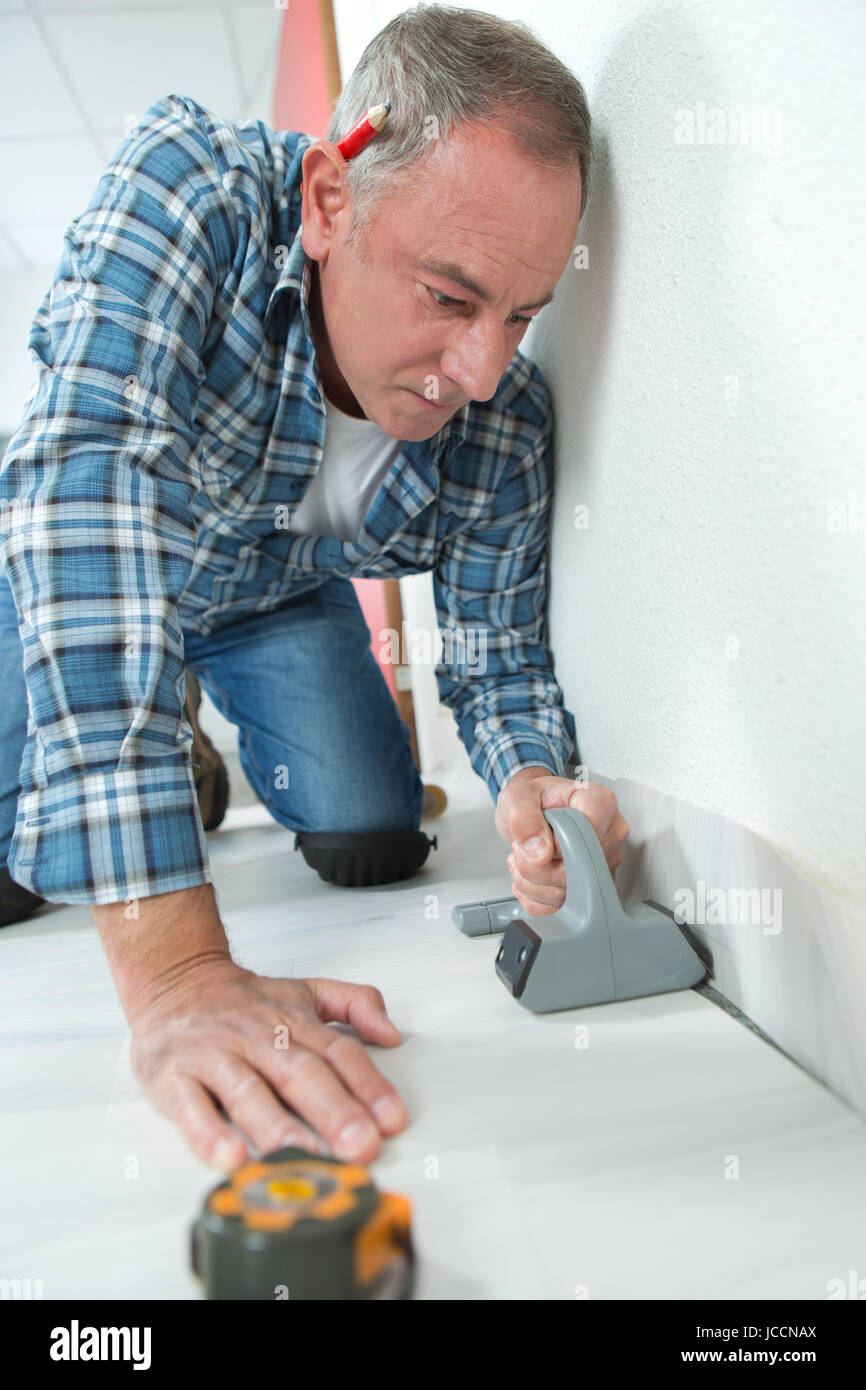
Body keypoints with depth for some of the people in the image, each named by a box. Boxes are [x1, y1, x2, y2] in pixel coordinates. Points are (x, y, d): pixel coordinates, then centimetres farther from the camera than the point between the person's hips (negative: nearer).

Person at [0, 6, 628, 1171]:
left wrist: (539, 792, -42)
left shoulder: (509, 428, -26)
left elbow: (501, 659, -15)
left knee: (375, 846, -8)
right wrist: (174, 965, -57)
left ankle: (238, 745, 27)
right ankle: (163, 770, 19)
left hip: (279, 597, 2)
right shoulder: (191, 187, -38)